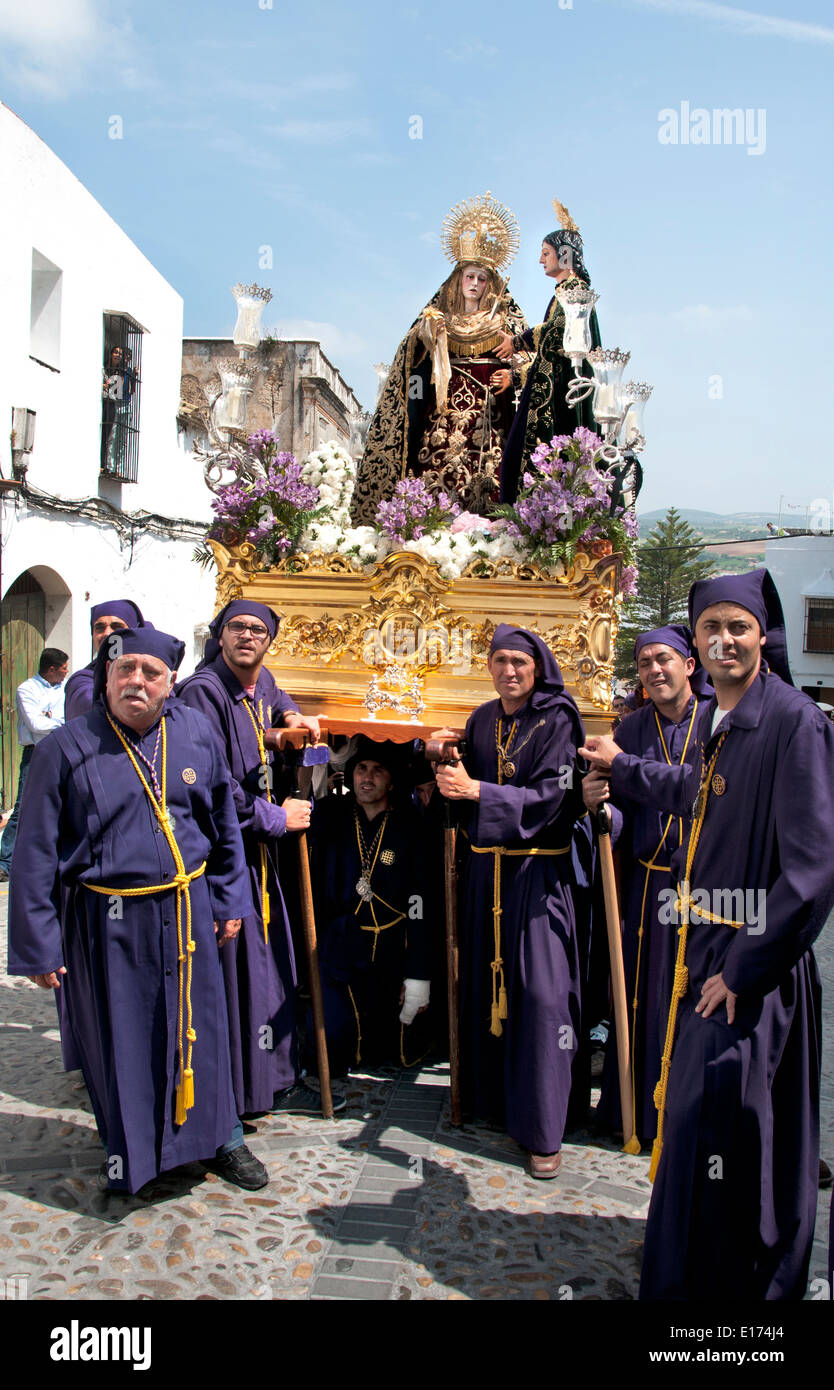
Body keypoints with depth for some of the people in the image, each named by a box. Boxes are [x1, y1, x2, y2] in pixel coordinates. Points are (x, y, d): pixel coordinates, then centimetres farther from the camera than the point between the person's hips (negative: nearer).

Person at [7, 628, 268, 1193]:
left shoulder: (196, 732, 1)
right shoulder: (67, 748, -9)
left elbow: (224, 820, 12)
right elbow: (36, 854, -6)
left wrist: (230, 898, 11)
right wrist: (38, 945, -7)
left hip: (186, 911, 3)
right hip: (107, 923, -3)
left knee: (200, 1028, 14)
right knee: (119, 1039, 10)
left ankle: (219, 1136, 36)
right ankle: (130, 1152, 34)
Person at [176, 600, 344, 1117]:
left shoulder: (261, 685, 9)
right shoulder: (203, 691, -16)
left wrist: (291, 715, 13)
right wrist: (275, 817, -12)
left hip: (257, 848, 9)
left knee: (272, 962, 12)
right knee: (231, 969, -4)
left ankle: (277, 1079, 23)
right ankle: (230, 1093, 10)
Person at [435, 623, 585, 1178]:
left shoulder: (557, 722, -7)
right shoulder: (481, 721, 10)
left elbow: (548, 797, -17)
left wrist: (477, 790, -24)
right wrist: (448, 763, -5)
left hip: (537, 872, -5)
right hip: (487, 867, 5)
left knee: (541, 992, -6)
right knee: (486, 982, 9)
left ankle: (543, 1131, 2)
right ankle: (491, 1097, 27)